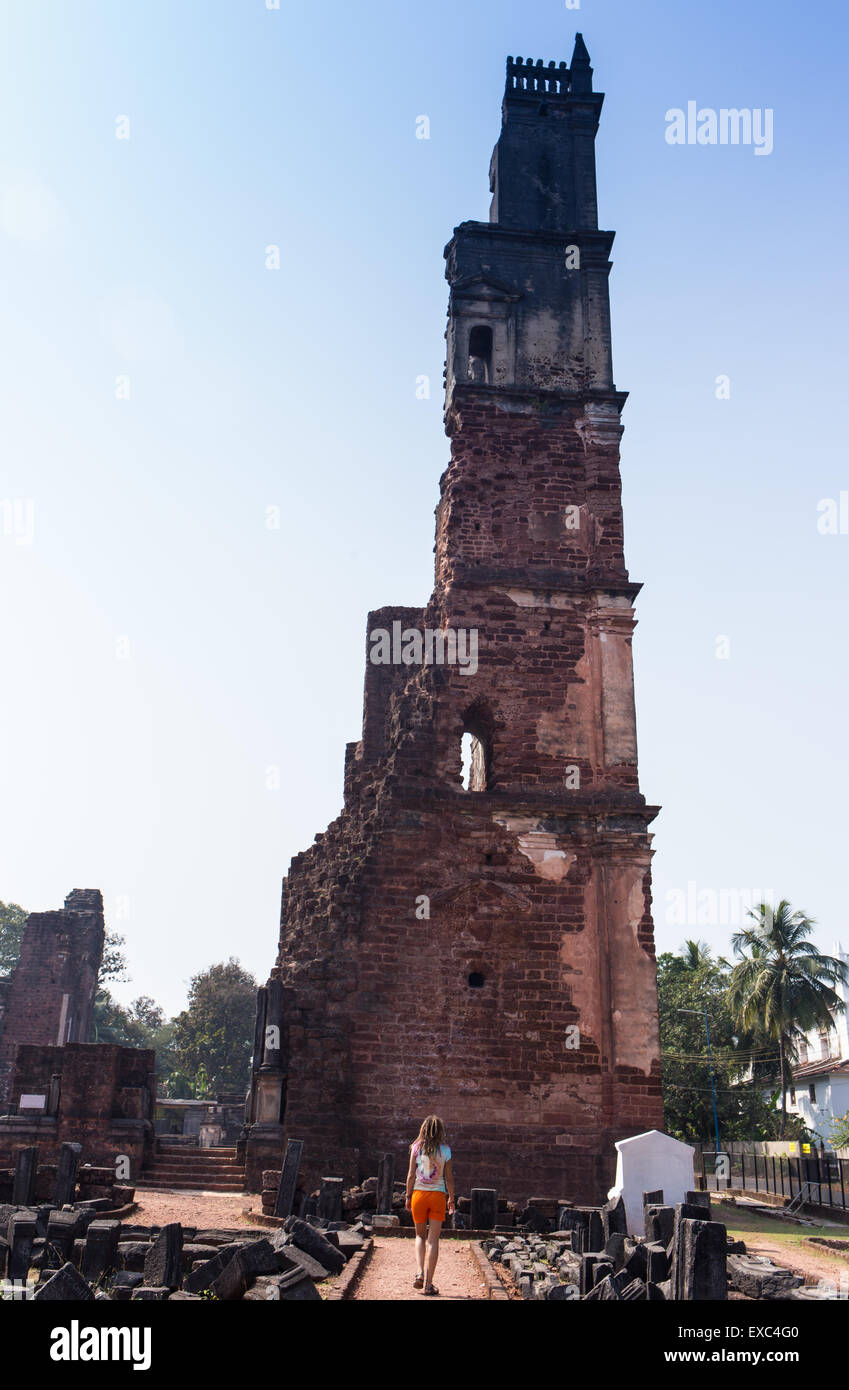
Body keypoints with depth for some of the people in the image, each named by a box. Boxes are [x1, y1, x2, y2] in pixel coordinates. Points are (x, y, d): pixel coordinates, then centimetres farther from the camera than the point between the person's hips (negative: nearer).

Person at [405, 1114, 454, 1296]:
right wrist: (451, 1199, 13)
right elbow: (449, 1178, 2)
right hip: (438, 1195, -1)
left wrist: (408, 1196, 9)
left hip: (419, 1193, 1)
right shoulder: (445, 1150, -1)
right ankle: (428, 1283, 0)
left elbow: (411, 1175, -1)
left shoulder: (416, 1148, -1)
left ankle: (419, 1272, -2)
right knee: (433, 1239, 4)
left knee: (420, 1235, 17)